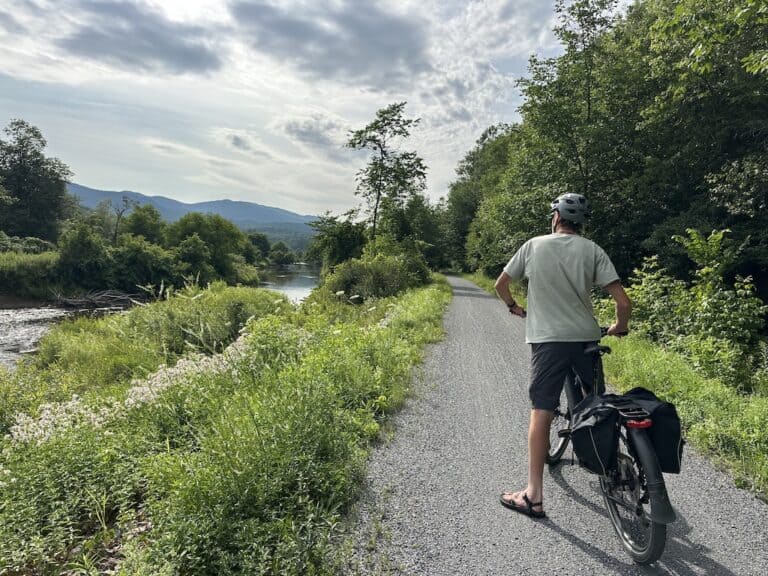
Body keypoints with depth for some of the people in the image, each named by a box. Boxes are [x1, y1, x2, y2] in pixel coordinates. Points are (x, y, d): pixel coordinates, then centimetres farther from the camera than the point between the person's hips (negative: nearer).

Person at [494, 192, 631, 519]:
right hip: (586, 337, 2)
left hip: (547, 339, -2)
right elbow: (623, 302, -3)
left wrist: (514, 307, 28)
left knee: (541, 412, -2)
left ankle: (534, 495, -1)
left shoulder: (533, 245, 2)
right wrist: (620, 327, 17)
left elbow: (501, 284, 10)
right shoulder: (593, 250, 3)